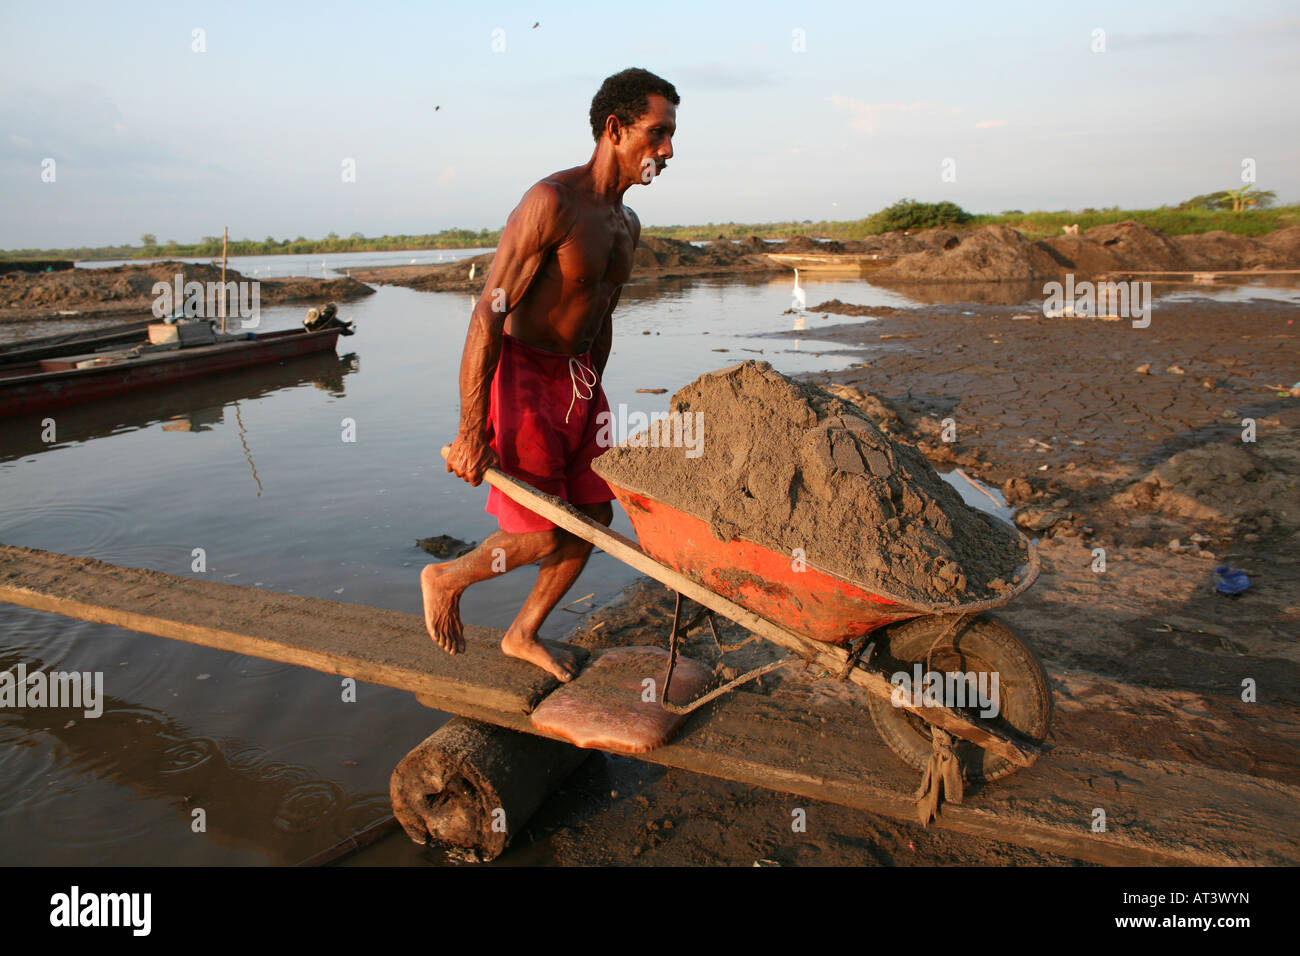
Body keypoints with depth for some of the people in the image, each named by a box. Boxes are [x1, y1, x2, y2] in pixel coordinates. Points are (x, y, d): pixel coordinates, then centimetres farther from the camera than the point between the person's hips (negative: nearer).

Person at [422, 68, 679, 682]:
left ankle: (522, 635, 29)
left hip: (578, 378, 9)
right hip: (523, 376, -8)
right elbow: (488, 313, -24)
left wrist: (591, 397, 23)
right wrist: (470, 431, -25)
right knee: (542, 536, -6)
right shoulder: (550, 202, -20)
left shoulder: (627, 226, 8)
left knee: (593, 516, 10)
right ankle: (445, 580, 23)